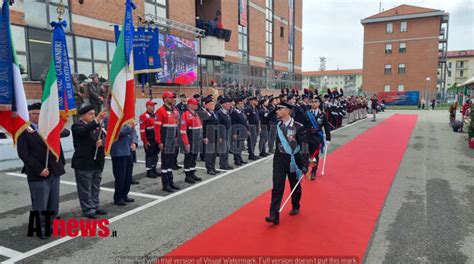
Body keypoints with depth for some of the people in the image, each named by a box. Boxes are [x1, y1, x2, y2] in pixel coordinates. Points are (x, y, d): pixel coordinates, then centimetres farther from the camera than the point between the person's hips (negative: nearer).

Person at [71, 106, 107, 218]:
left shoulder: (97, 126, 14)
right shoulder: (77, 126, -8)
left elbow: (104, 138, 10)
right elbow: (84, 131, -30)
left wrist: (102, 142, -13)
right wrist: (97, 120, -38)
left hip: (97, 162, 7)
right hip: (84, 163, -7)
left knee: (95, 188, 16)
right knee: (86, 189, 2)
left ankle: (96, 206, 26)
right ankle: (88, 209, 10)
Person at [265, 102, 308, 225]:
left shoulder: (298, 127, -11)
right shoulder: (277, 125, 1)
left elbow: (303, 146, -10)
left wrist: (305, 165, -11)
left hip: (293, 160, -2)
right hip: (279, 159, 2)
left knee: (295, 186, 16)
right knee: (277, 187, -5)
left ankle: (295, 207, 41)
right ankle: (274, 215, -7)